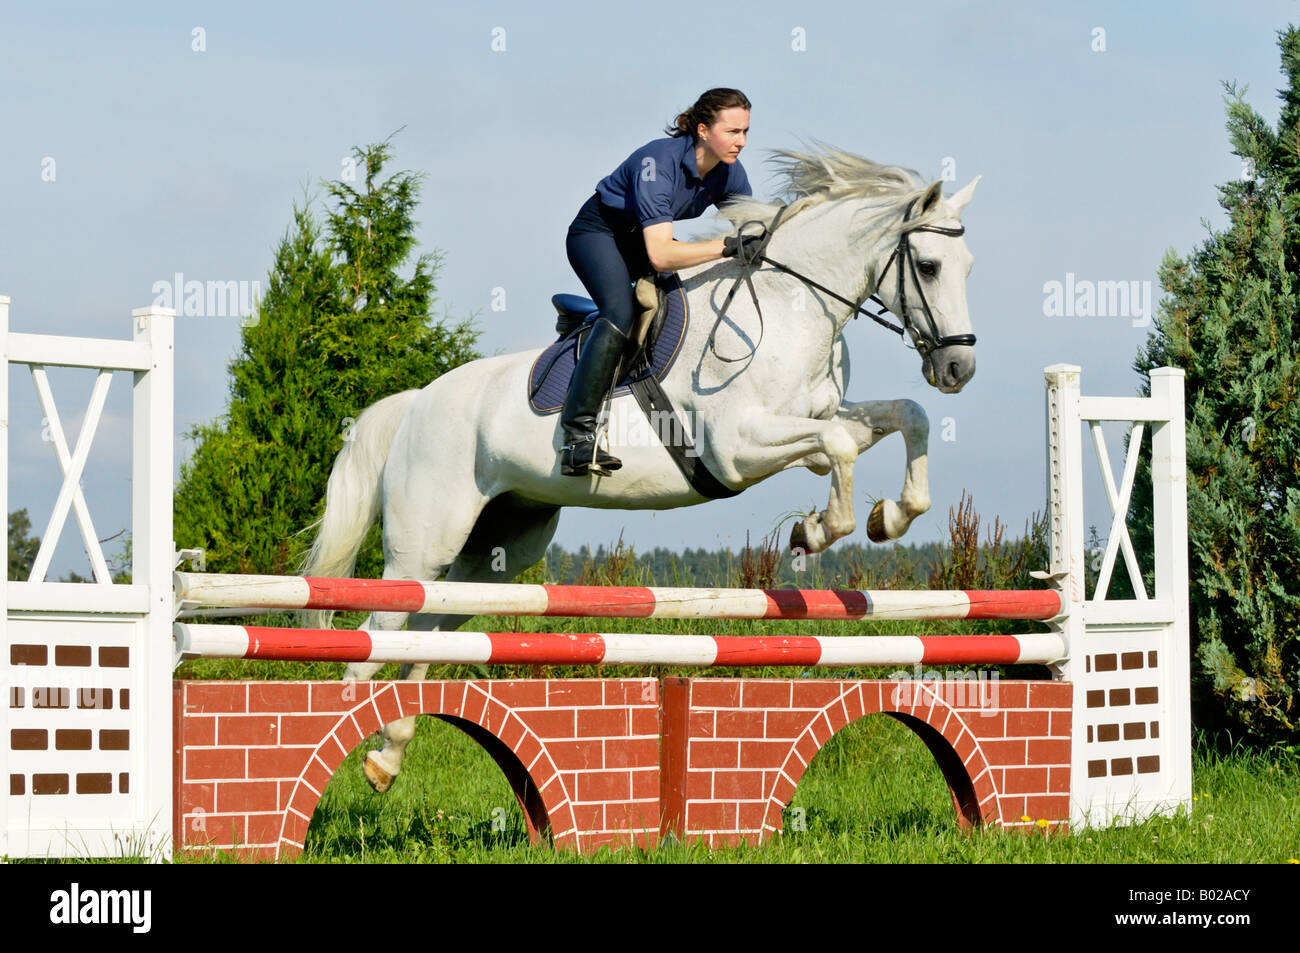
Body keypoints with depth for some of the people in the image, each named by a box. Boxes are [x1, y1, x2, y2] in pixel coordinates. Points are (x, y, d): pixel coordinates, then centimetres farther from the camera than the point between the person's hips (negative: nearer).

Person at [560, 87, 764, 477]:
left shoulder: (729, 172, -12)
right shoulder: (659, 162, -34)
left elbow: (754, 226, 4)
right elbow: (660, 254, -42)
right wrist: (727, 246, -48)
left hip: (640, 240, 9)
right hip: (598, 232, -9)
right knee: (621, 313, -30)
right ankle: (578, 438, -38)